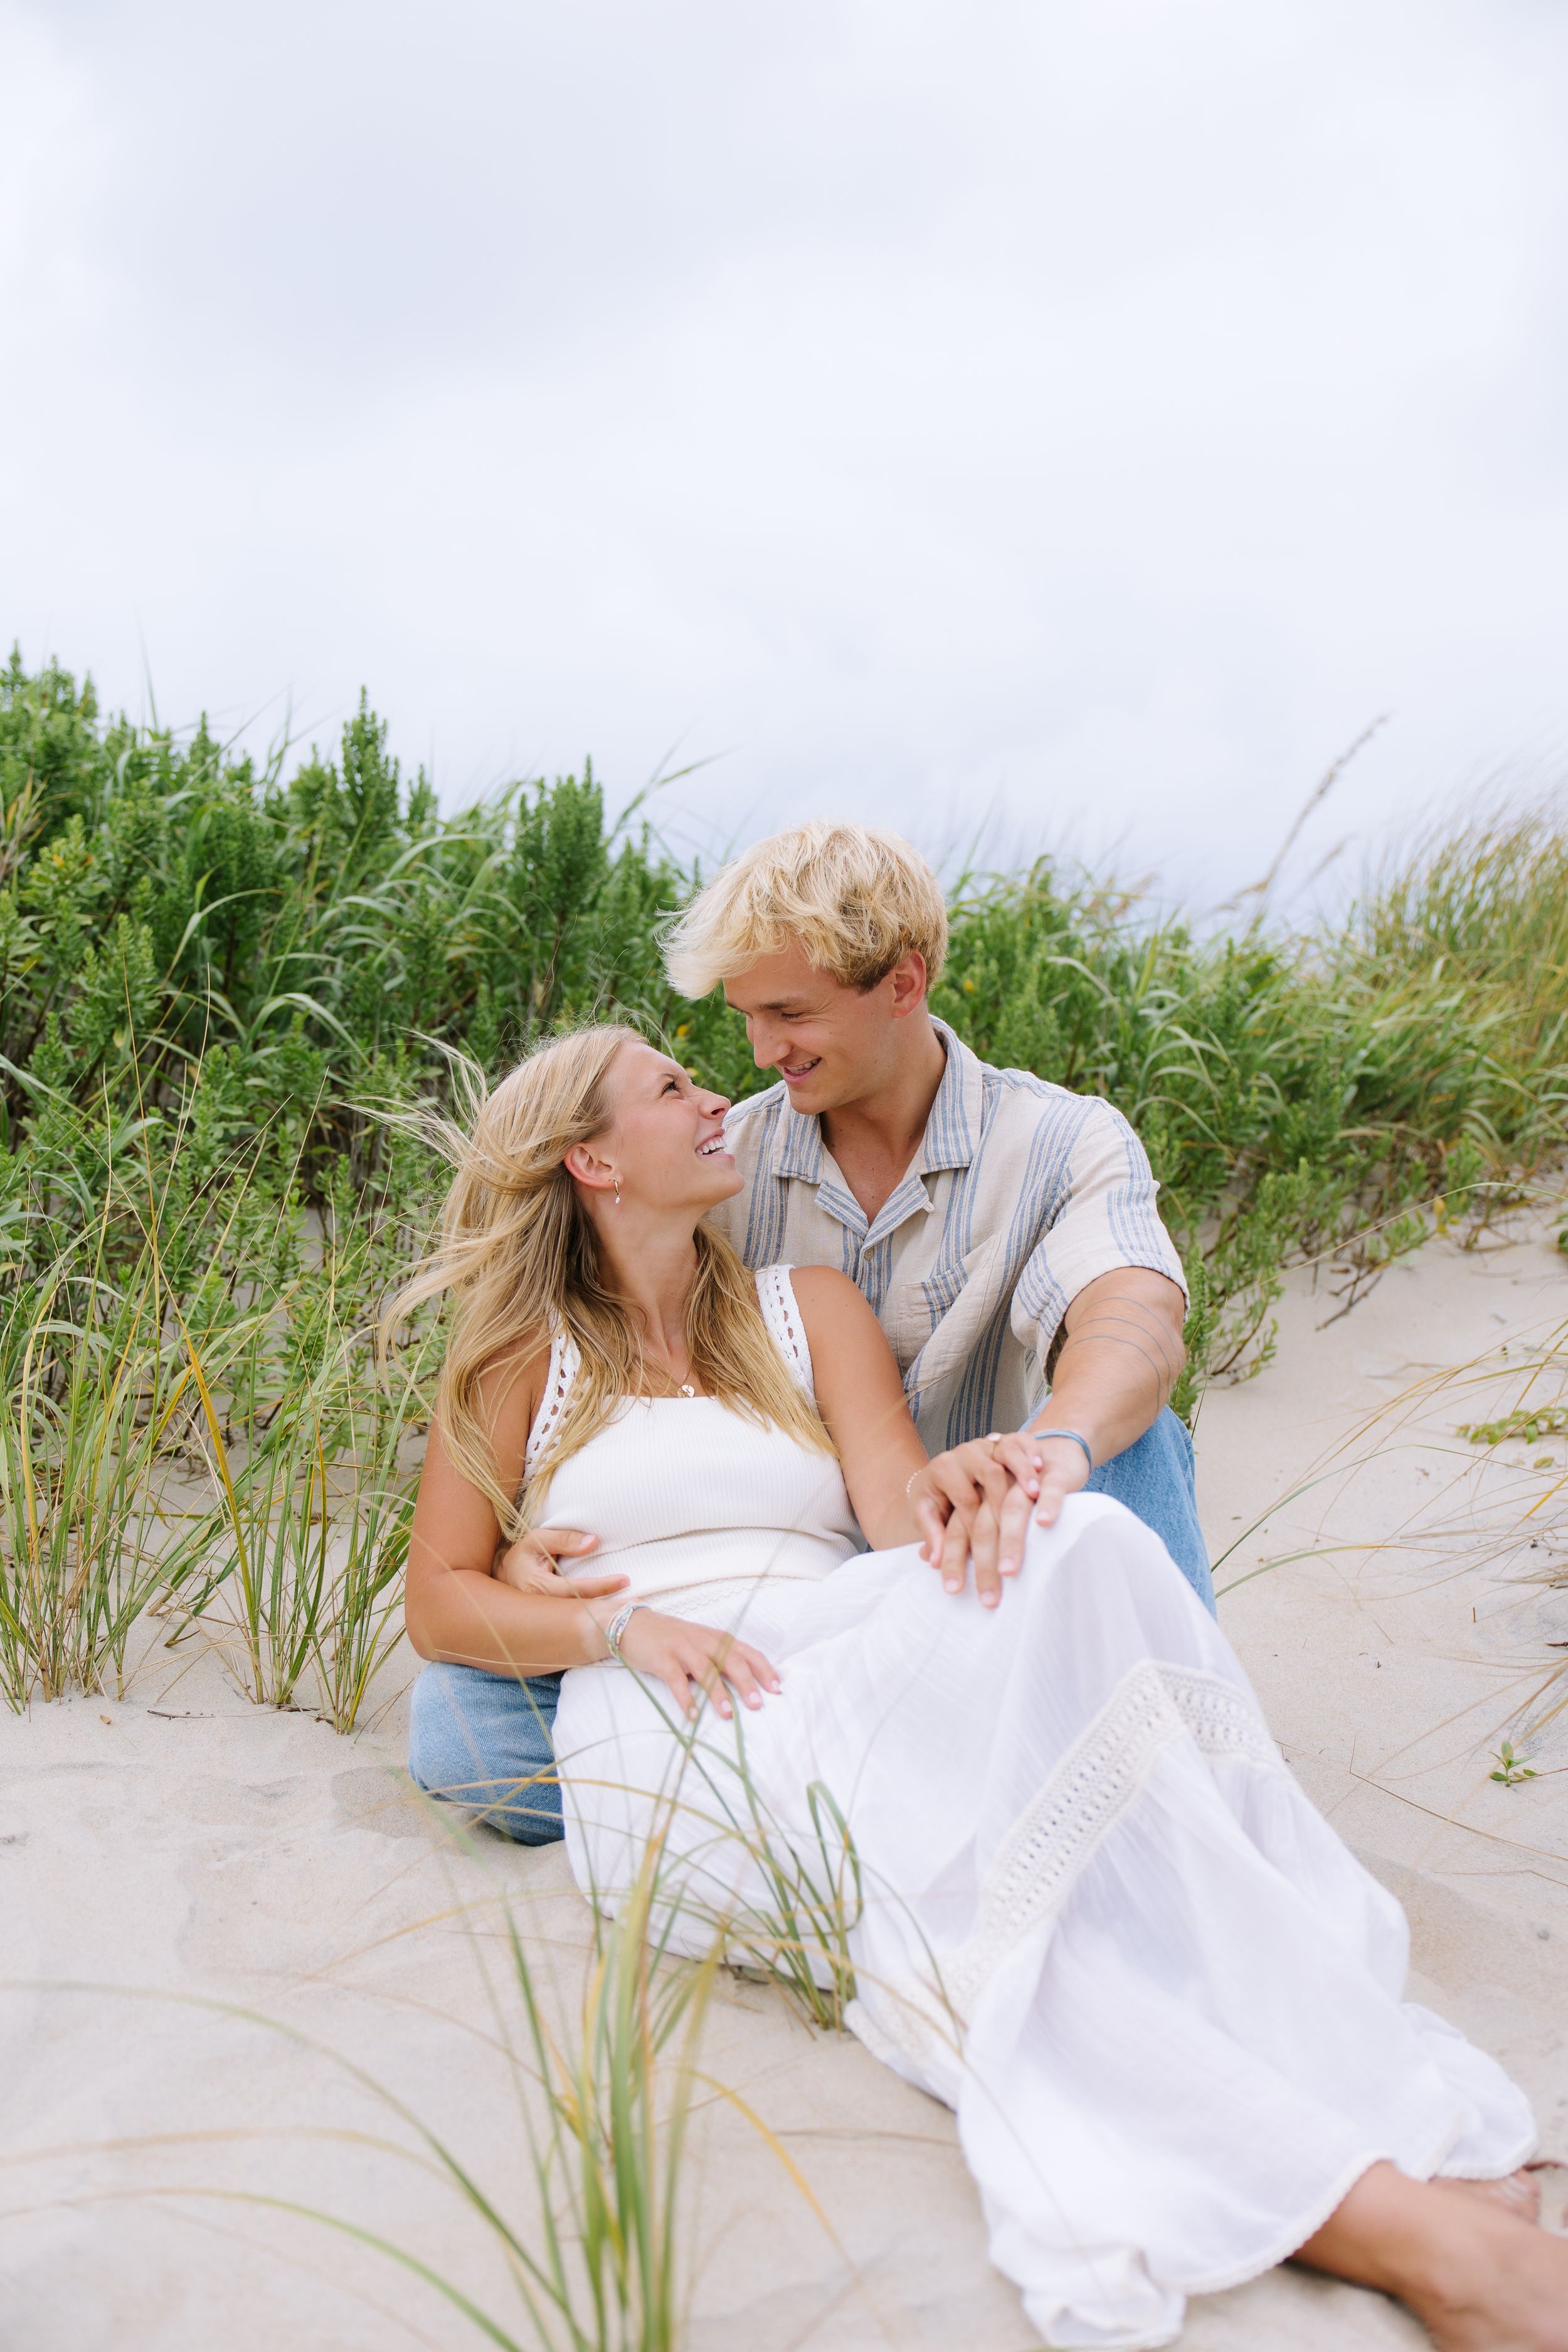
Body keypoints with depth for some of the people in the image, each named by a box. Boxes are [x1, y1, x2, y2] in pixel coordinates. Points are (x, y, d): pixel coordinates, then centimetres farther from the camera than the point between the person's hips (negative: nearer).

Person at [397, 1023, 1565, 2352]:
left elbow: (901, 1506, 5)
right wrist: (625, 1625, -10)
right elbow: (440, 1604, 9)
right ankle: (1369, 2199, -35)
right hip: (670, 1755, -2)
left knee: (1072, 1547, -30)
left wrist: (956, 1496, -21)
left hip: (849, 1709, 3)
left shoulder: (807, 1308, 20)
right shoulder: (525, 1352, 12)